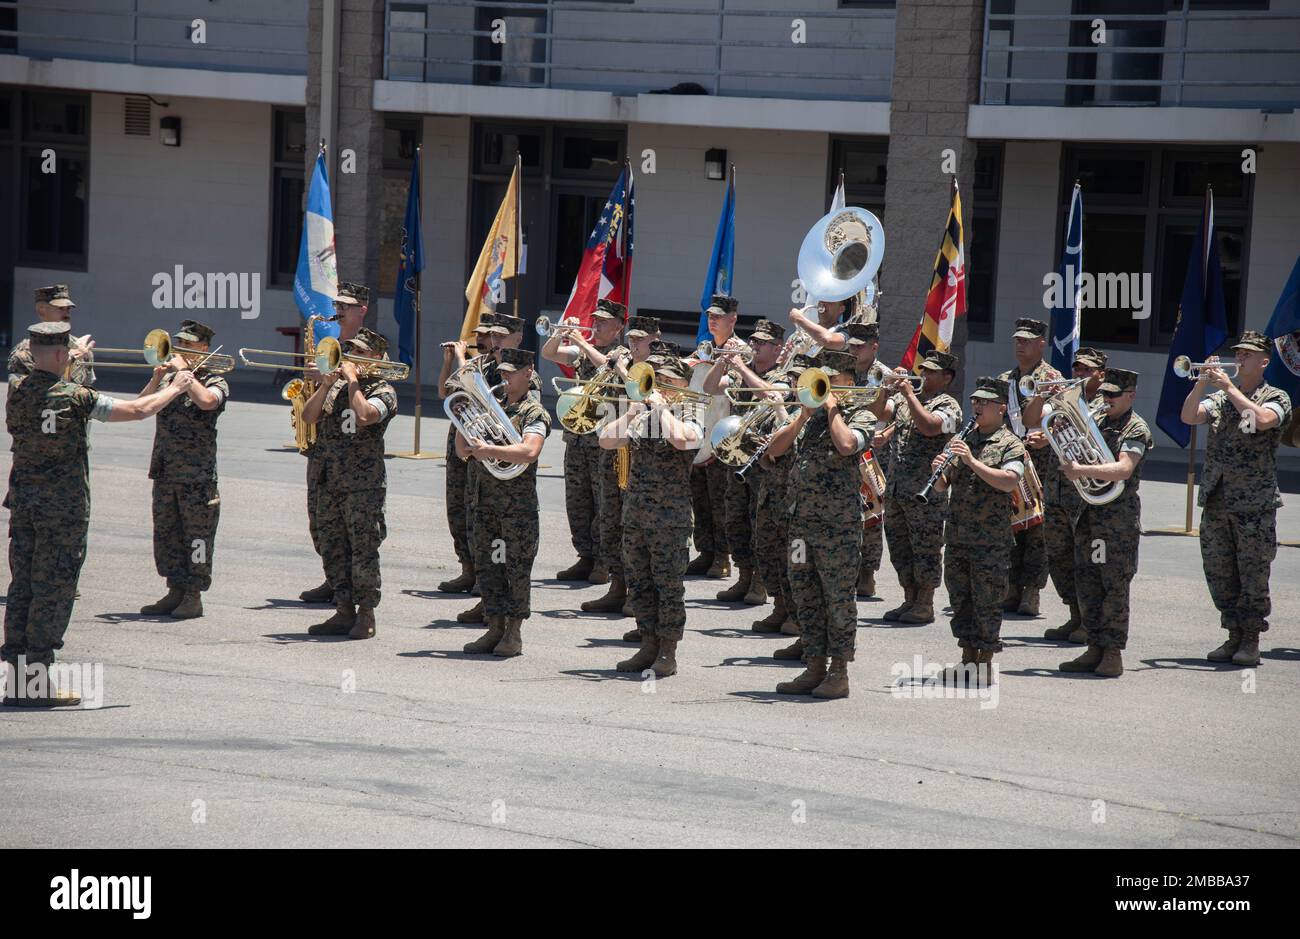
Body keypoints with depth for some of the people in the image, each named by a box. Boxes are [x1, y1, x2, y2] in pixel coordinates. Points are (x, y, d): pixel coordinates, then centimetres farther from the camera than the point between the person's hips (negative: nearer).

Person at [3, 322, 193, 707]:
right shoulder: (75, 397, -15)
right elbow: (139, 410, -10)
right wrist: (175, 388, 7)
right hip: (64, 504, -6)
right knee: (53, 589, -1)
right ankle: (38, 682, -1)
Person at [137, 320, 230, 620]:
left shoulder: (214, 382, -3)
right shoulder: (169, 377, 14)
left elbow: (205, 401, -26)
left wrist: (183, 370, -17)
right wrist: (156, 378, -11)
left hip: (198, 474, -6)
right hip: (165, 471, 6)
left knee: (197, 536, -2)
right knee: (166, 535, 9)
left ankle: (194, 597, 3)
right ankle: (175, 592, 18)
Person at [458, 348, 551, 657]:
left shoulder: (534, 413, -4)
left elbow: (529, 451, -23)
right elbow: (462, 451, 14)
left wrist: (489, 450, -25)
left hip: (518, 501, -6)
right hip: (485, 500, 6)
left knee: (518, 567, -1)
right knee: (487, 565, 7)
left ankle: (514, 632, 5)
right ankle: (495, 628, 14)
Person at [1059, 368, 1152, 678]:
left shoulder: (1136, 429, -7)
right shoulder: (1098, 421, 15)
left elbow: (1124, 469, -22)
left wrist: (1082, 470, -28)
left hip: (1119, 515, -7)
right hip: (1089, 512, 7)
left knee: (1115, 586, -4)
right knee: (1086, 583, 7)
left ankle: (1113, 654, 0)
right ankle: (1095, 649, 14)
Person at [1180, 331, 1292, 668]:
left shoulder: (1276, 398, 1)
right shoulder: (1221, 398, 14)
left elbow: (1262, 419, -21)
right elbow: (1188, 417, 1)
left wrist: (1229, 387, -17)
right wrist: (1203, 383, -11)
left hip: (1255, 504, -5)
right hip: (1216, 501, 5)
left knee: (1253, 575, -2)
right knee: (1219, 574, 7)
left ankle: (1251, 640, 4)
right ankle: (1234, 636, 15)